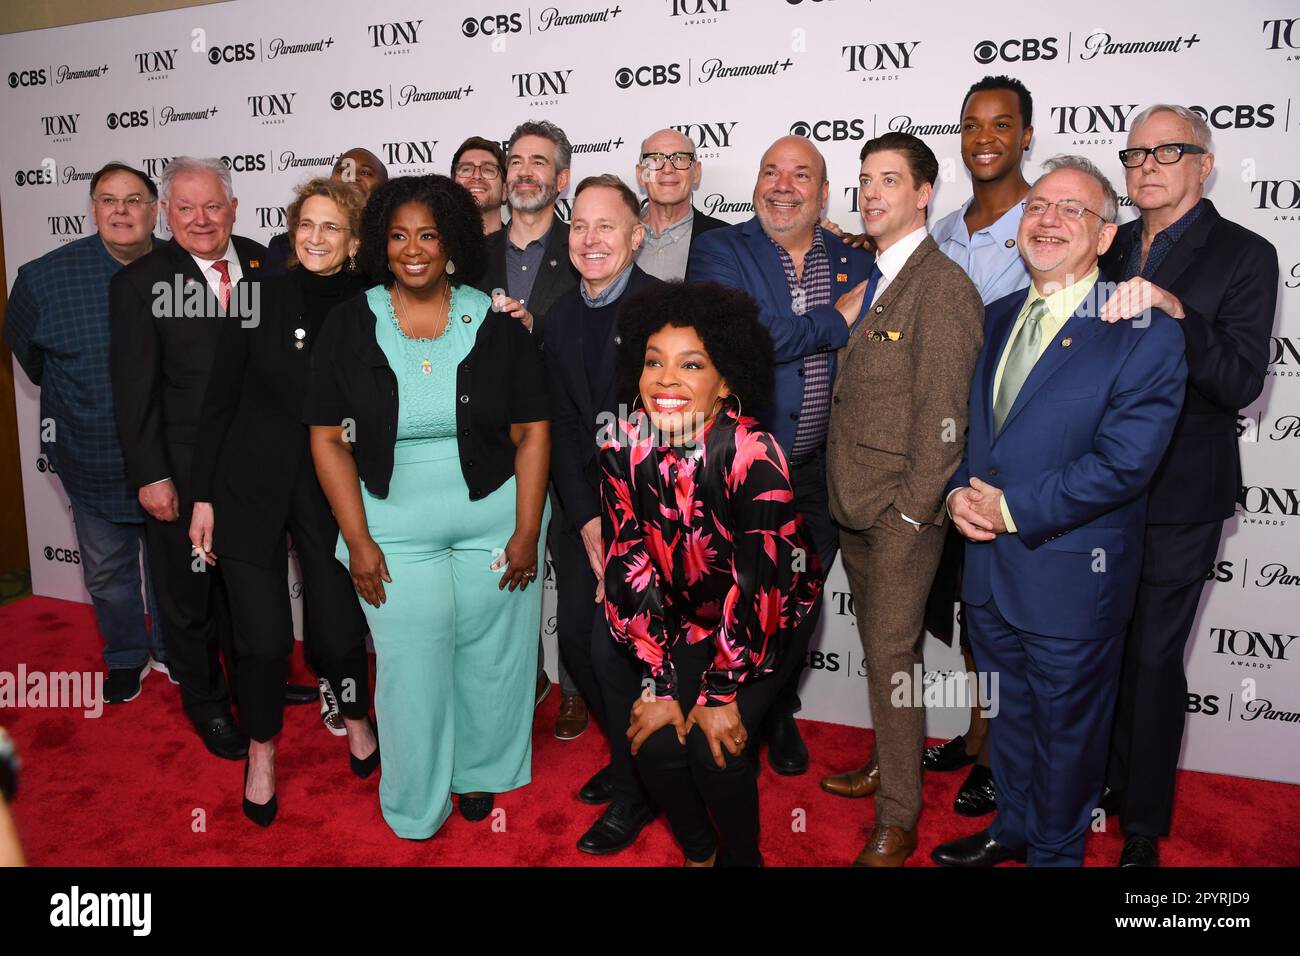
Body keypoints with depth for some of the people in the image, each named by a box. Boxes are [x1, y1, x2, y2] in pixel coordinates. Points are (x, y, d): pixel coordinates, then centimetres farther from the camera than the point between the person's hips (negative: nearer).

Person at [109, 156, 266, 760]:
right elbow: (134, 389, -9)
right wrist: (151, 476, -13)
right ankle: (206, 703, 34)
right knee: (189, 594, 13)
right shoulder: (139, 283, -8)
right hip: (182, 472, -3)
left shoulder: (266, 266, 0)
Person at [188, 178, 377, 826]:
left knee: (340, 631, 3)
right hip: (251, 489, 0)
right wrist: (203, 495, 1)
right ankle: (261, 750, 30)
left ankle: (356, 719, 36)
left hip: (333, 494, 0)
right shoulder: (258, 300, -3)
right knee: (263, 638, 3)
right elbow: (218, 404, 1)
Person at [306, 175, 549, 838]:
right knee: (411, 671, 7)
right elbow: (328, 438, -1)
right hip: (395, 530, 0)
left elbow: (531, 432, -2)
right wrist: (357, 540, -6)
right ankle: (417, 803, 31)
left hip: (494, 524, 0)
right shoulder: (350, 326, -1)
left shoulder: (494, 322, -2)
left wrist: (527, 532, -7)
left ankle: (478, 772, 39)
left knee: (489, 657, 12)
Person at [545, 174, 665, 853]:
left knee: (611, 644, -6)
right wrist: (587, 520, -5)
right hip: (585, 505, 6)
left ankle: (635, 790, 19)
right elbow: (563, 426, 6)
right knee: (575, 634, 8)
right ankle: (629, 752, 33)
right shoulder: (563, 316, 8)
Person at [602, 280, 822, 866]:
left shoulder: (752, 454, -30)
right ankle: (698, 854, 23)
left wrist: (722, 692, -16)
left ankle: (743, 856, 16)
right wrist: (660, 683, -12)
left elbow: (757, 583, -23)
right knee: (655, 743, -8)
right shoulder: (625, 447, -17)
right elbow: (632, 569, -12)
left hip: (771, 615, -3)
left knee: (714, 746, -16)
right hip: (689, 617, 4)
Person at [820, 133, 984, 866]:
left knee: (893, 654, -1)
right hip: (855, 503, 8)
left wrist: (913, 510, -16)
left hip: (903, 510, -8)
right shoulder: (873, 280, 13)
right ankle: (892, 765, 37)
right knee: (881, 645, 19)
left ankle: (897, 823, 12)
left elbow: (944, 413, -17)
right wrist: (848, 493, 8)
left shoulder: (943, 286, -14)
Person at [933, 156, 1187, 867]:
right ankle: (1014, 828, 46)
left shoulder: (1144, 334, -13)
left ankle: (1054, 850, 38)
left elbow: (1123, 462, -21)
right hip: (988, 563, 6)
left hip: (1072, 574, -6)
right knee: (1008, 715, 23)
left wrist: (1013, 508, -19)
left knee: (1066, 728, 14)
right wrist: (959, 492, -7)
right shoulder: (996, 319, 8)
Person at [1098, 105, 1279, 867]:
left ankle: (1143, 826, 22)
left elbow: (1242, 382, -18)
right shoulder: (1112, 248, 9)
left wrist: (1172, 310, -30)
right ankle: (1095, 784, 36)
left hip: (1177, 497, -4)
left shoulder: (1245, 256, -6)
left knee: (1152, 660, 4)